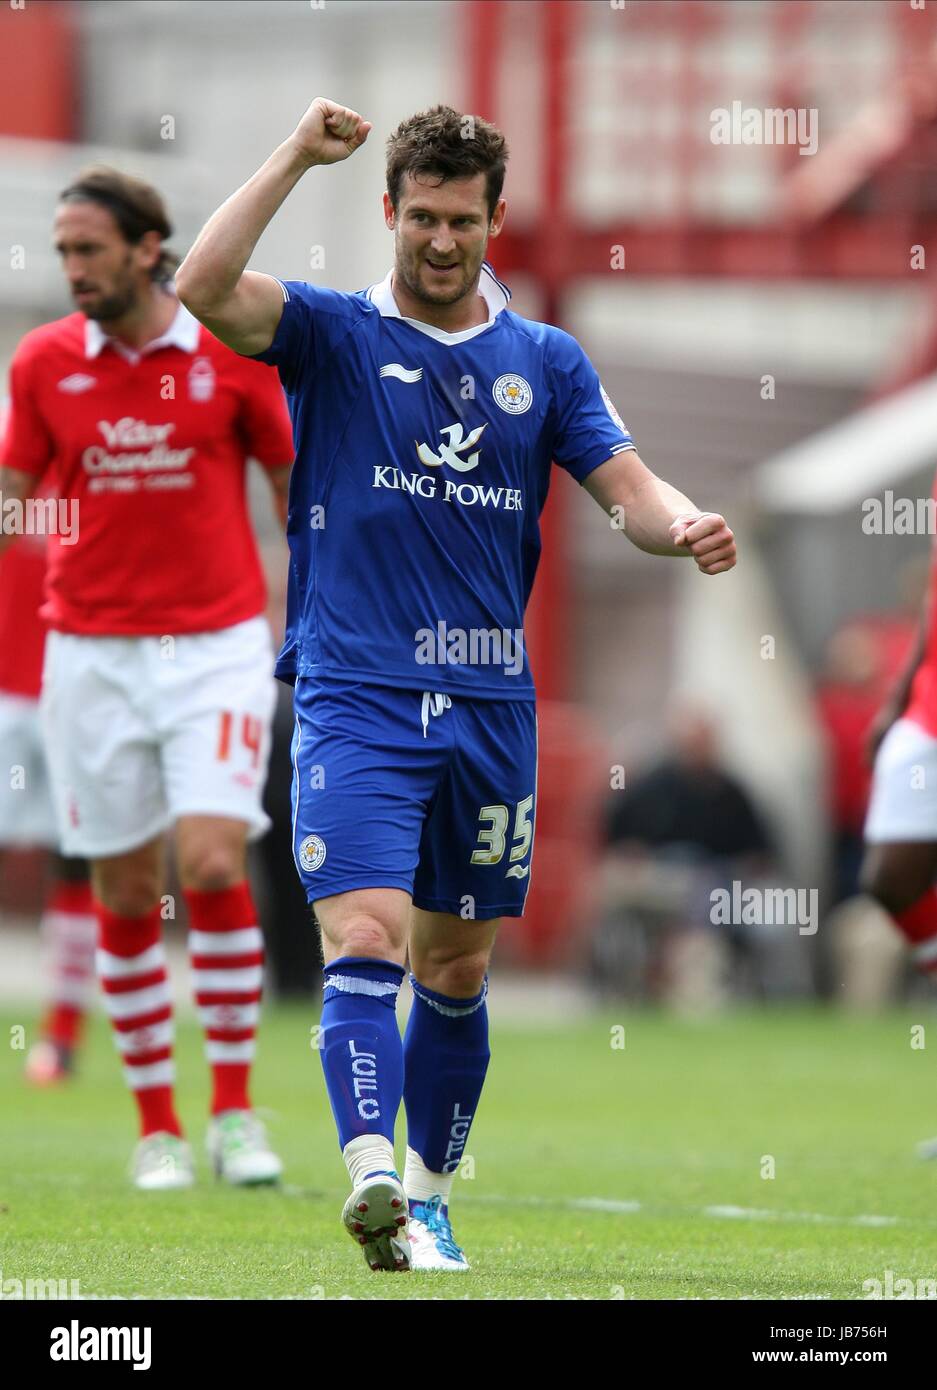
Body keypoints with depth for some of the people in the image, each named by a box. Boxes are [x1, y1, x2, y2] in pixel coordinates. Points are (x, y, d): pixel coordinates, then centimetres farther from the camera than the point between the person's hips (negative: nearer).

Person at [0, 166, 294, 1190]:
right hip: (92, 653, 2)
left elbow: (294, 480, 7)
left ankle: (235, 1113, -3)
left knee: (214, 862, -14)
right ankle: (156, 1127, 12)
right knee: (125, 890, 3)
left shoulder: (232, 351, -2)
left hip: (218, 644, -2)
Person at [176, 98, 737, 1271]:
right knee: (364, 944, -20)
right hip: (354, 699, -4)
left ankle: (428, 1199, 23)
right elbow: (204, 287, -16)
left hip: (491, 706, 4)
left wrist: (684, 526, -17)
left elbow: (628, 489, 6)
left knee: (456, 972, 11)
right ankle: (370, 1177, -33)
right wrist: (296, 157, -16)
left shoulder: (545, 362, 11)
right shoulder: (332, 334, 2)